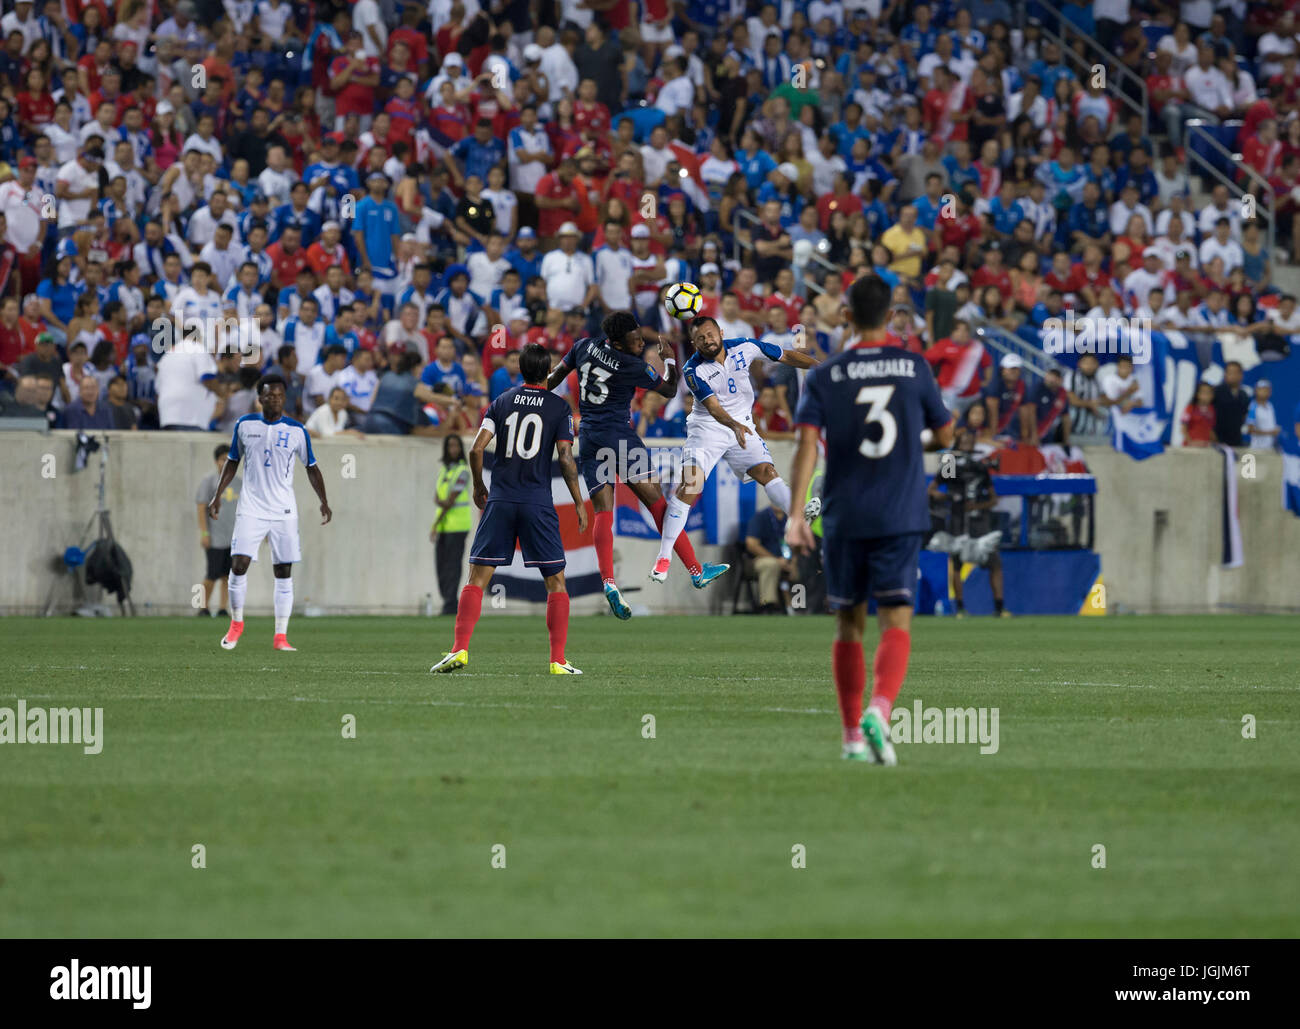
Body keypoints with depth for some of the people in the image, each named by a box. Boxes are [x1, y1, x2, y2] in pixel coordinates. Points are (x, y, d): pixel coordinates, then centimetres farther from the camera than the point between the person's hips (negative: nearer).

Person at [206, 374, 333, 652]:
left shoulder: (296, 430, 0)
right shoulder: (245, 425, 3)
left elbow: (311, 468, 7)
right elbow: (232, 462, 14)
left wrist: (323, 501, -1)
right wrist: (217, 496, 8)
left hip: (284, 512, 0)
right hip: (251, 509, 0)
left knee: (284, 573, -1)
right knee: (238, 565, -10)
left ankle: (281, 636, 5)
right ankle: (236, 624, 11)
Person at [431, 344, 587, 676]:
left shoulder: (502, 402, 7)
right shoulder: (559, 407, 1)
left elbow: (477, 448, -1)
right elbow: (566, 459, -5)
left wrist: (478, 486, 14)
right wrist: (579, 503, 3)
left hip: (500, 500, 2)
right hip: (538, 504, -2)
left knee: (477, 578, 4)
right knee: (556, 582, 7)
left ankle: (460, 649, -8)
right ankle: (558, 660, 0)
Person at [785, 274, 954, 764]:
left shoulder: (824, 376, 1)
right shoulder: (914, 368, 2)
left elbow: (807, 443, -10)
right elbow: (945, 435, 10)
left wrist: (795, 512, -13)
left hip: (843, 518, 1)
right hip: (901, 517, -1)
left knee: (848, 625, 14)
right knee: (896, 623, -6)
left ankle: (852, 734, 17)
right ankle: (879, 709, -31)